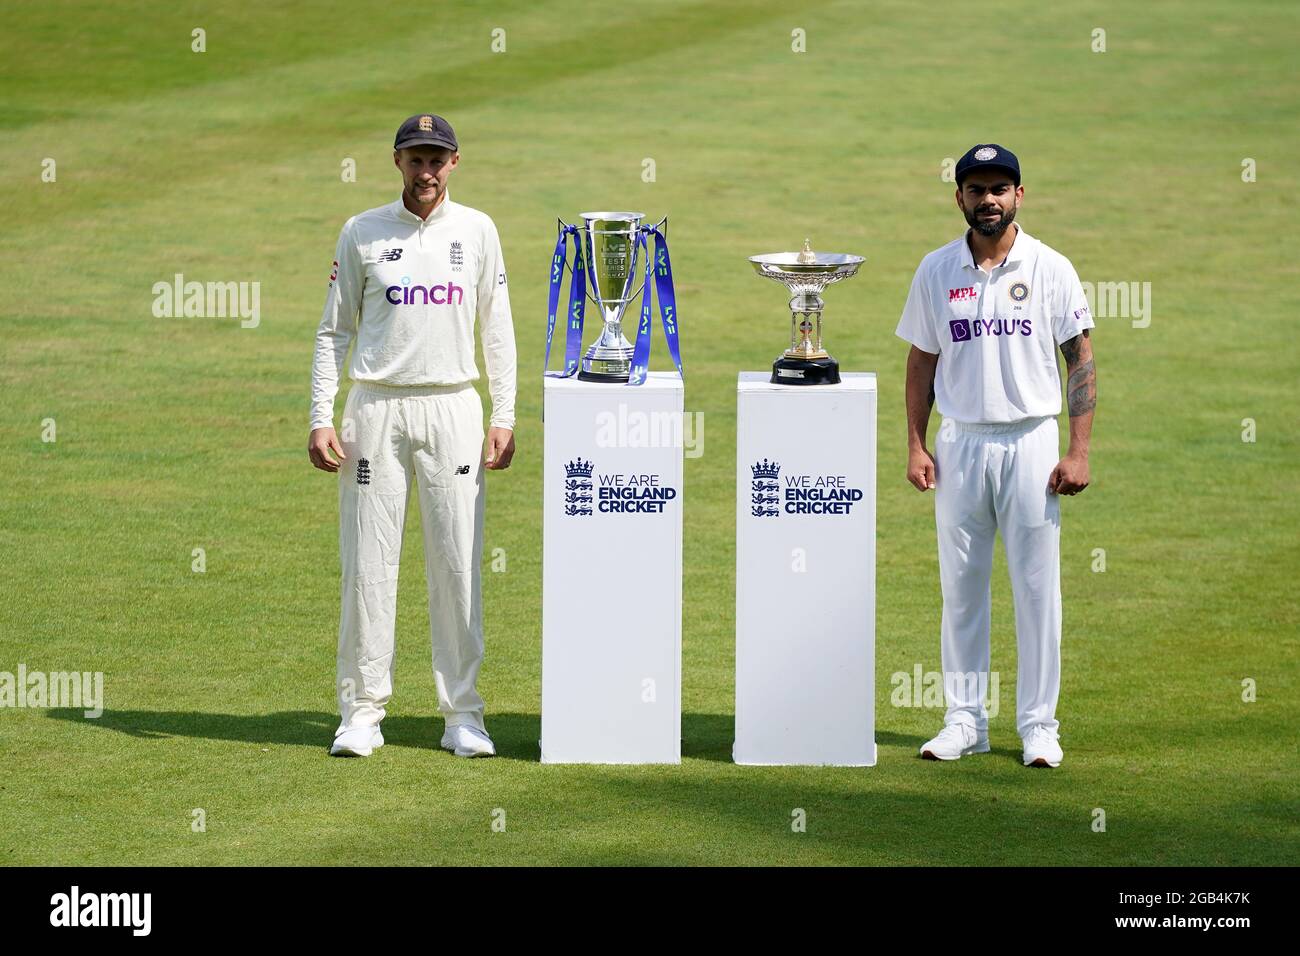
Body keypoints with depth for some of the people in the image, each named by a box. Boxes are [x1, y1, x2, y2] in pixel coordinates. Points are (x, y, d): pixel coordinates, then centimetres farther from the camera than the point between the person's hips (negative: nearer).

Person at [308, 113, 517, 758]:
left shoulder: (476, 231, 8)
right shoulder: (361, 233, 4)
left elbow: (497, 328, 10)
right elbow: (335, 330, 6)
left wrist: (504, 416, 3)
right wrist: (319, 419, -3)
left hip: (453, 411, 1)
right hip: (377, 409, -1)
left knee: (458, 565, 0)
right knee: (368, 564, -2)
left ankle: (463, 715, 5)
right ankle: (361, 711, 5)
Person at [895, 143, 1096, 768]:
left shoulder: (1050, 269, -1)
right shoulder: (936, 271, 6)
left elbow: (1081, 360, -1)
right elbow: (922, 360, 11)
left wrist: (1079, 452, -8)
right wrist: (915, 445, 3)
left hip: (1031, 442, -2)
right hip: (959, 445, 2)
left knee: (1037, 587, -1)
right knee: (960, 587, 6)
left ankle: (1039, 725, 6)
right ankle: (965, 721, 14)